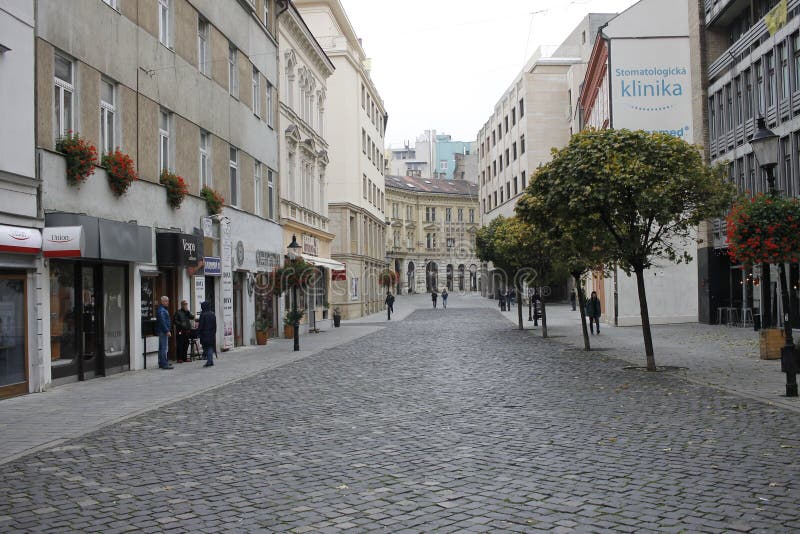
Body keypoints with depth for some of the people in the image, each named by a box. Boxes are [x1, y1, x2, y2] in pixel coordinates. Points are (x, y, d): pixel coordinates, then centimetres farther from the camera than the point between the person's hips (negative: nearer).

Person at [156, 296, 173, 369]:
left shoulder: (164, 310, 19)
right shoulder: (161, 310, -15)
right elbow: (162, 322, -22)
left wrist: (168, 330, 21)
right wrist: (167, 331, -23)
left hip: (163, 331, 11)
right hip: (163, 331, -11)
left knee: (162, 348, 15)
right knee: (164, 348, -11)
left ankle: (161, 363, 21)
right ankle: (164, 364, -12)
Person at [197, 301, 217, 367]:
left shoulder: (203, 314, -13)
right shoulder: (213, 314, 6)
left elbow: (200, 325, -11)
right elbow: (215, 325, 13)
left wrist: (198, 334, -5)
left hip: (205, 334, -6)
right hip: (212, 334, 6)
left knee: (206, 347, -1)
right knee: (211, 347, 10)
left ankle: (209, 361, -7)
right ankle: (210, 361, 8)